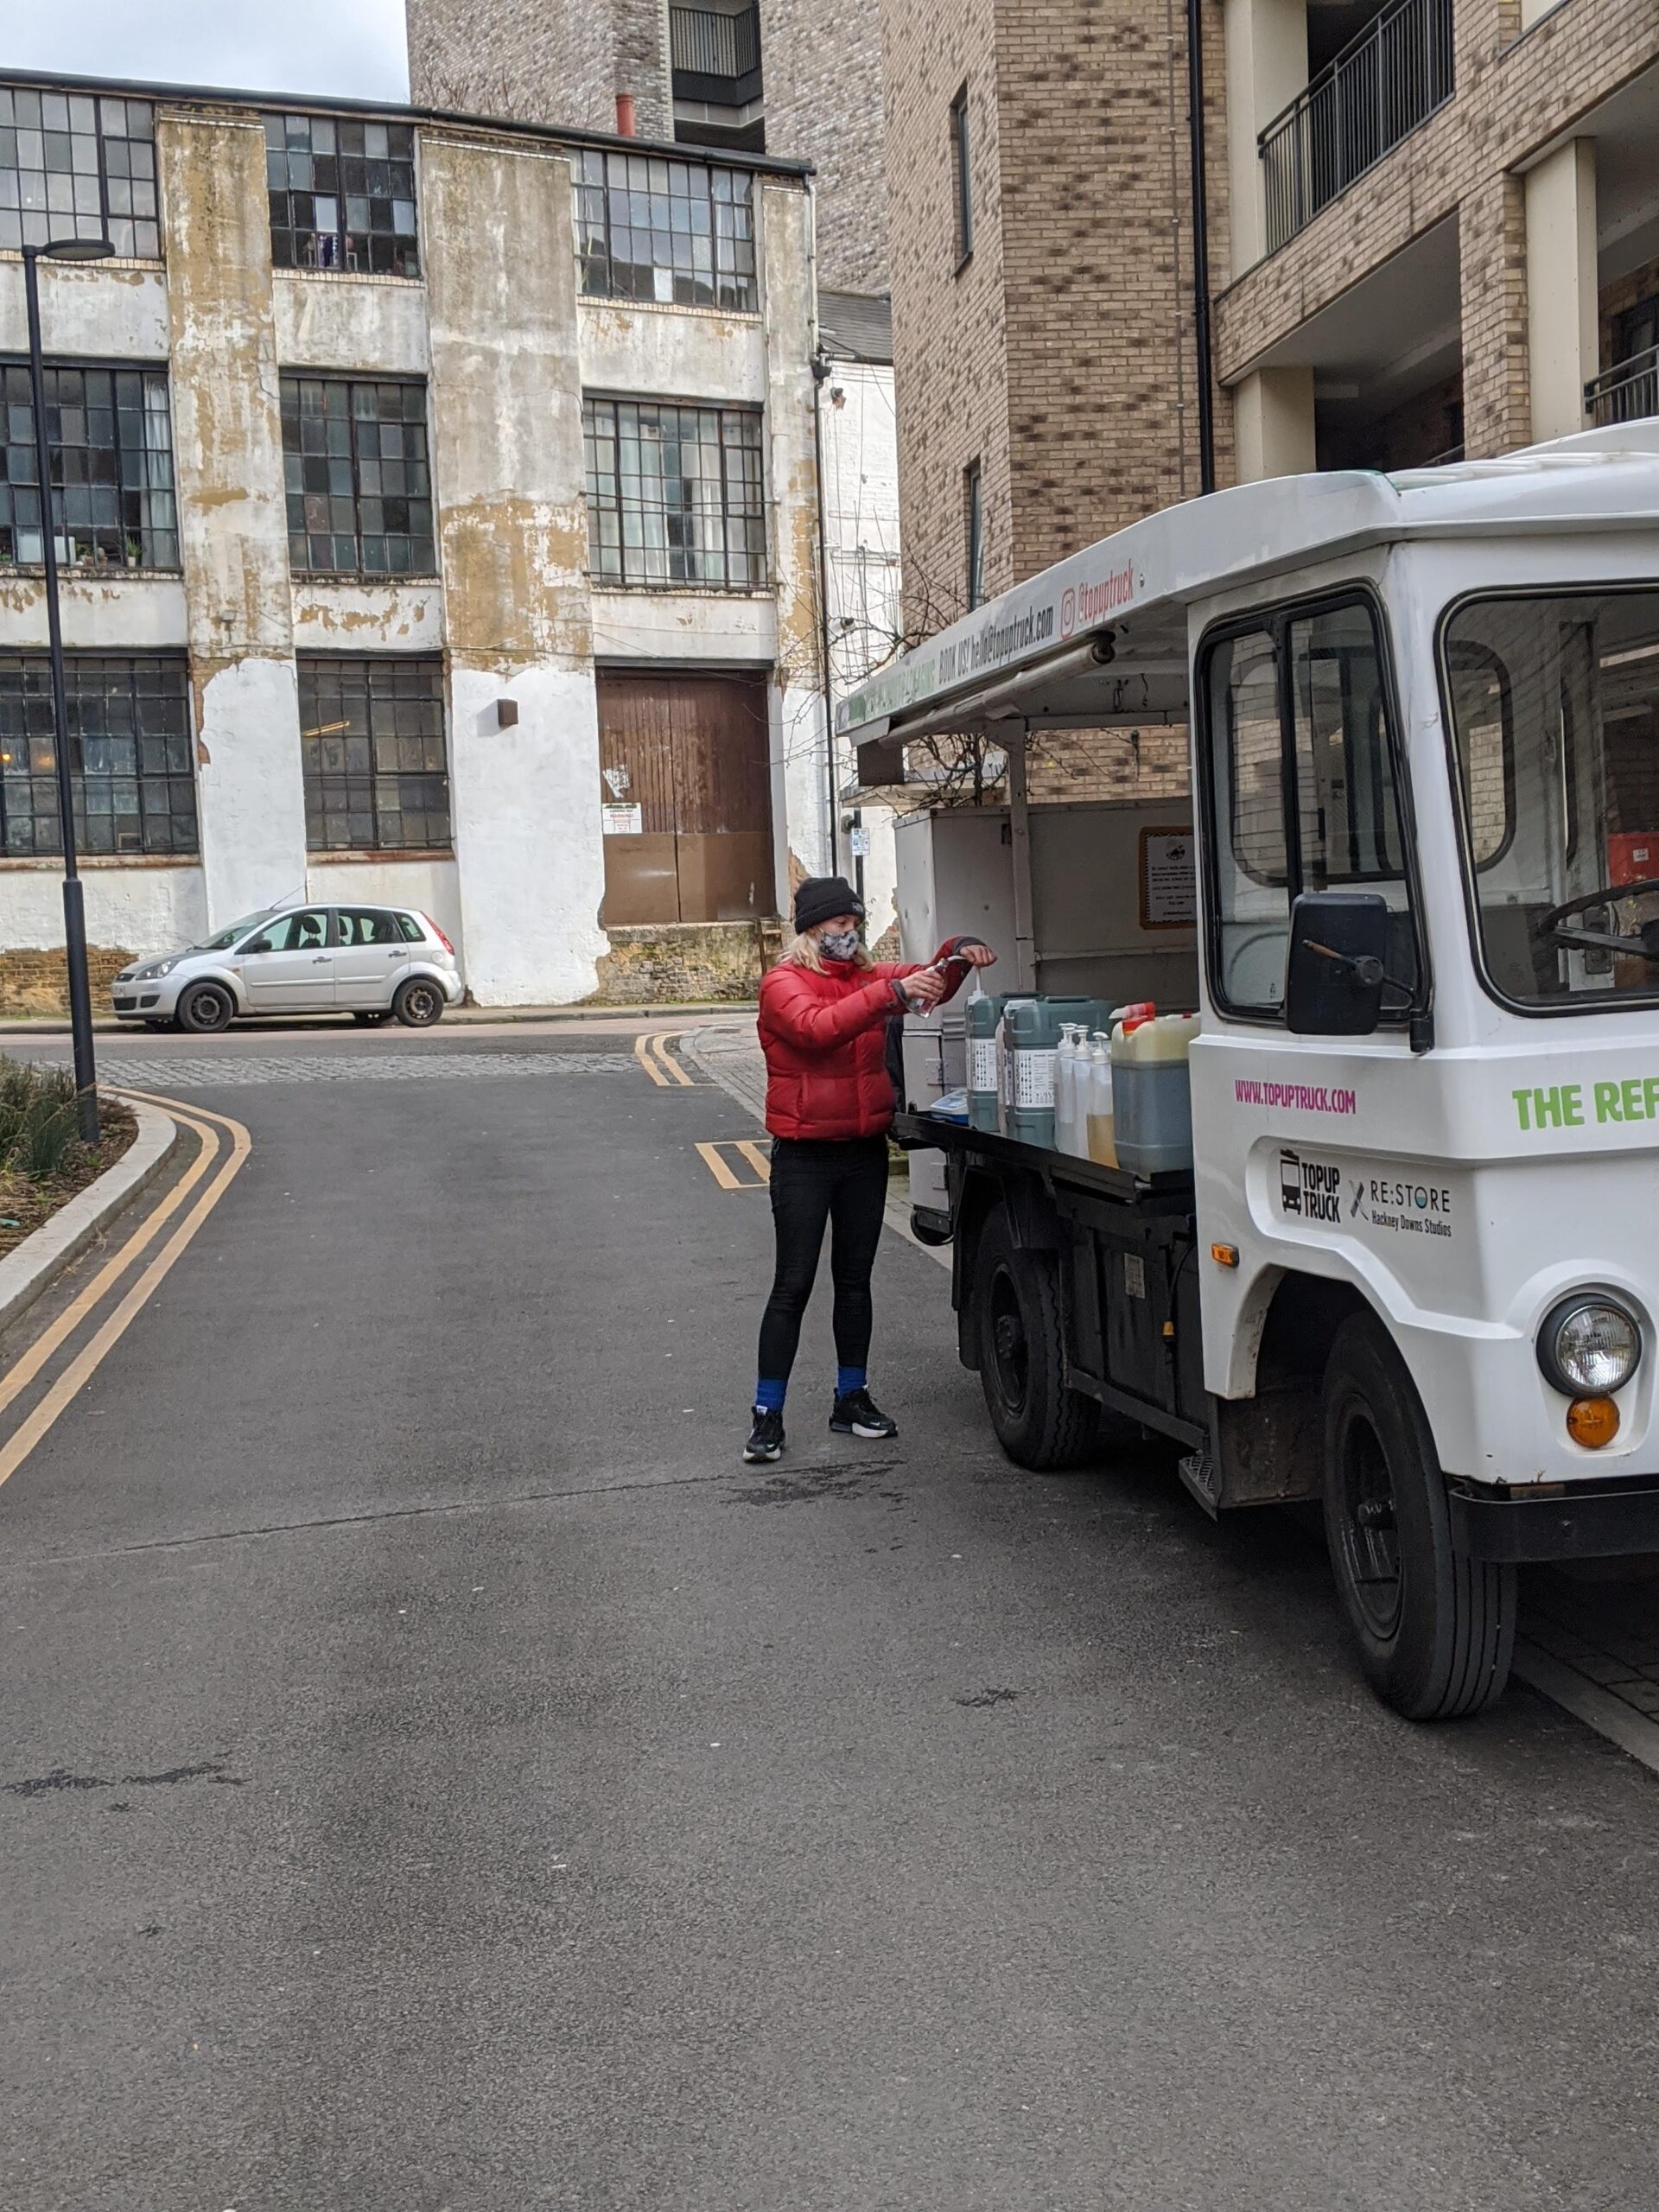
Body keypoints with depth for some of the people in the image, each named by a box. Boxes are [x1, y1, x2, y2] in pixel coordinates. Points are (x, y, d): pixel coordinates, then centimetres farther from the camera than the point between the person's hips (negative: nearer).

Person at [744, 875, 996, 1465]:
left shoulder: (870, 975, 9)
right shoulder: (784, 983, -9)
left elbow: (927, 985, 9)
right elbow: (817, 1027, -28)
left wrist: (957, 954, -13)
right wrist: (891, 993, -35)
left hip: (865, 1150, 6)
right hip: (805, 1155, -6)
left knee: (855, 1279, 13)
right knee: (793, 1285, -4)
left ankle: (852, 1399, 24)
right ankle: (767, 1415, 2)